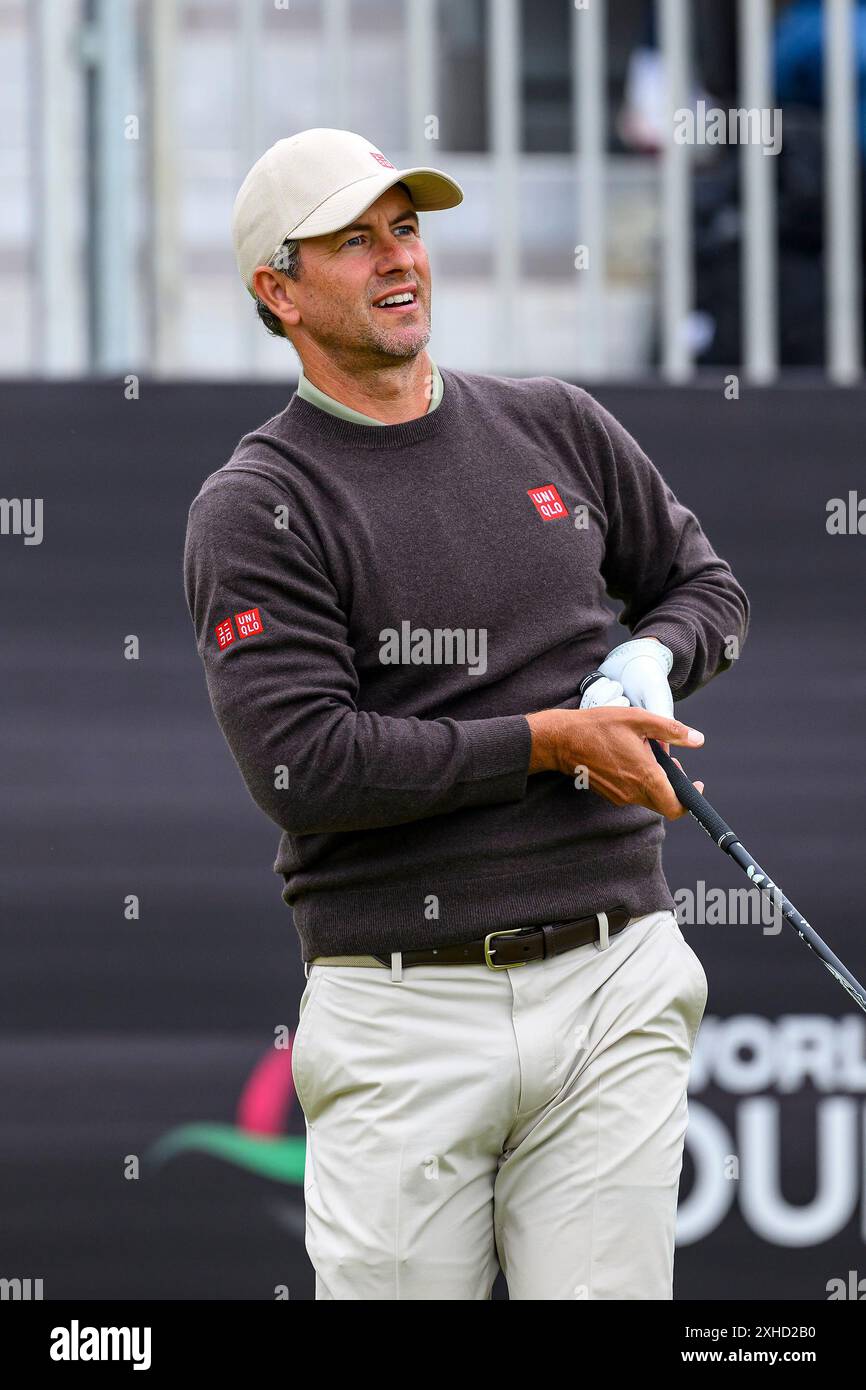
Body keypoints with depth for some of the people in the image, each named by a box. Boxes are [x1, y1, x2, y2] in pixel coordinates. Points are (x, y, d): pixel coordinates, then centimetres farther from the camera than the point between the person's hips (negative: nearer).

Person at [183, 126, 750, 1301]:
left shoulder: (555, 428, 13)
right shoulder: (254, 508, -3)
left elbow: (705, 584, 28)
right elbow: (302, 764, -14)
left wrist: (651, 656, 3)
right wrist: (551, 739, -13)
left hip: (612, 985, 3)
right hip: (400, 1016, -3)